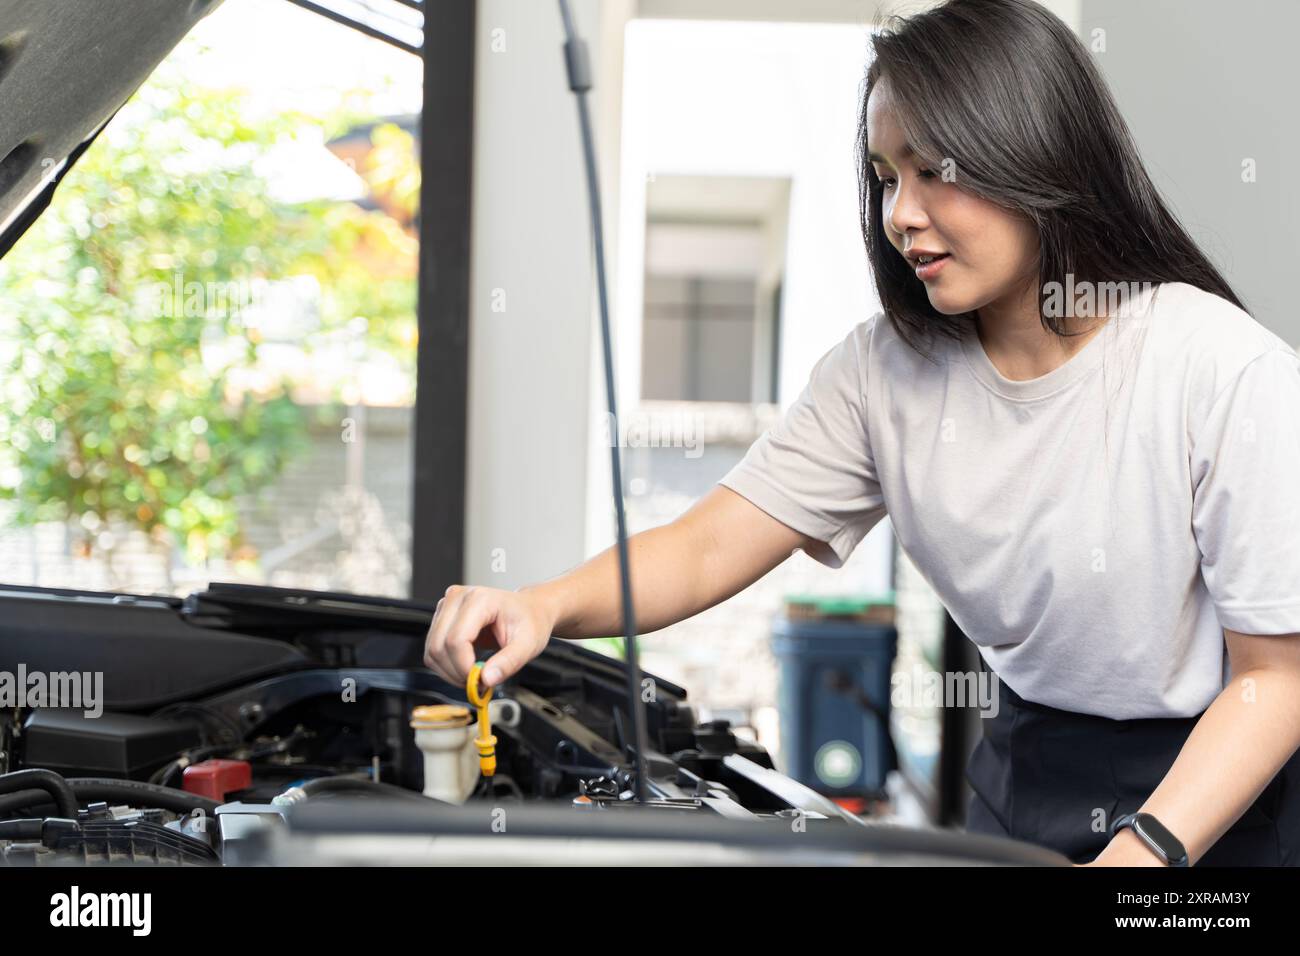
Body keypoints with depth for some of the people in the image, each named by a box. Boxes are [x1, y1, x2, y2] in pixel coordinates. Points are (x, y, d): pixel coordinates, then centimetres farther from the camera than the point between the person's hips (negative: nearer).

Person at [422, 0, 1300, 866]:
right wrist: (544, 608, -32)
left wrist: (1141, 854, -29)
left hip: (1213, 796, -4)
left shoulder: (1228, 371, -22)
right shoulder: (883, 370, -7)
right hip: (1027, 764, 4)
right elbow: (707, 547, -12)